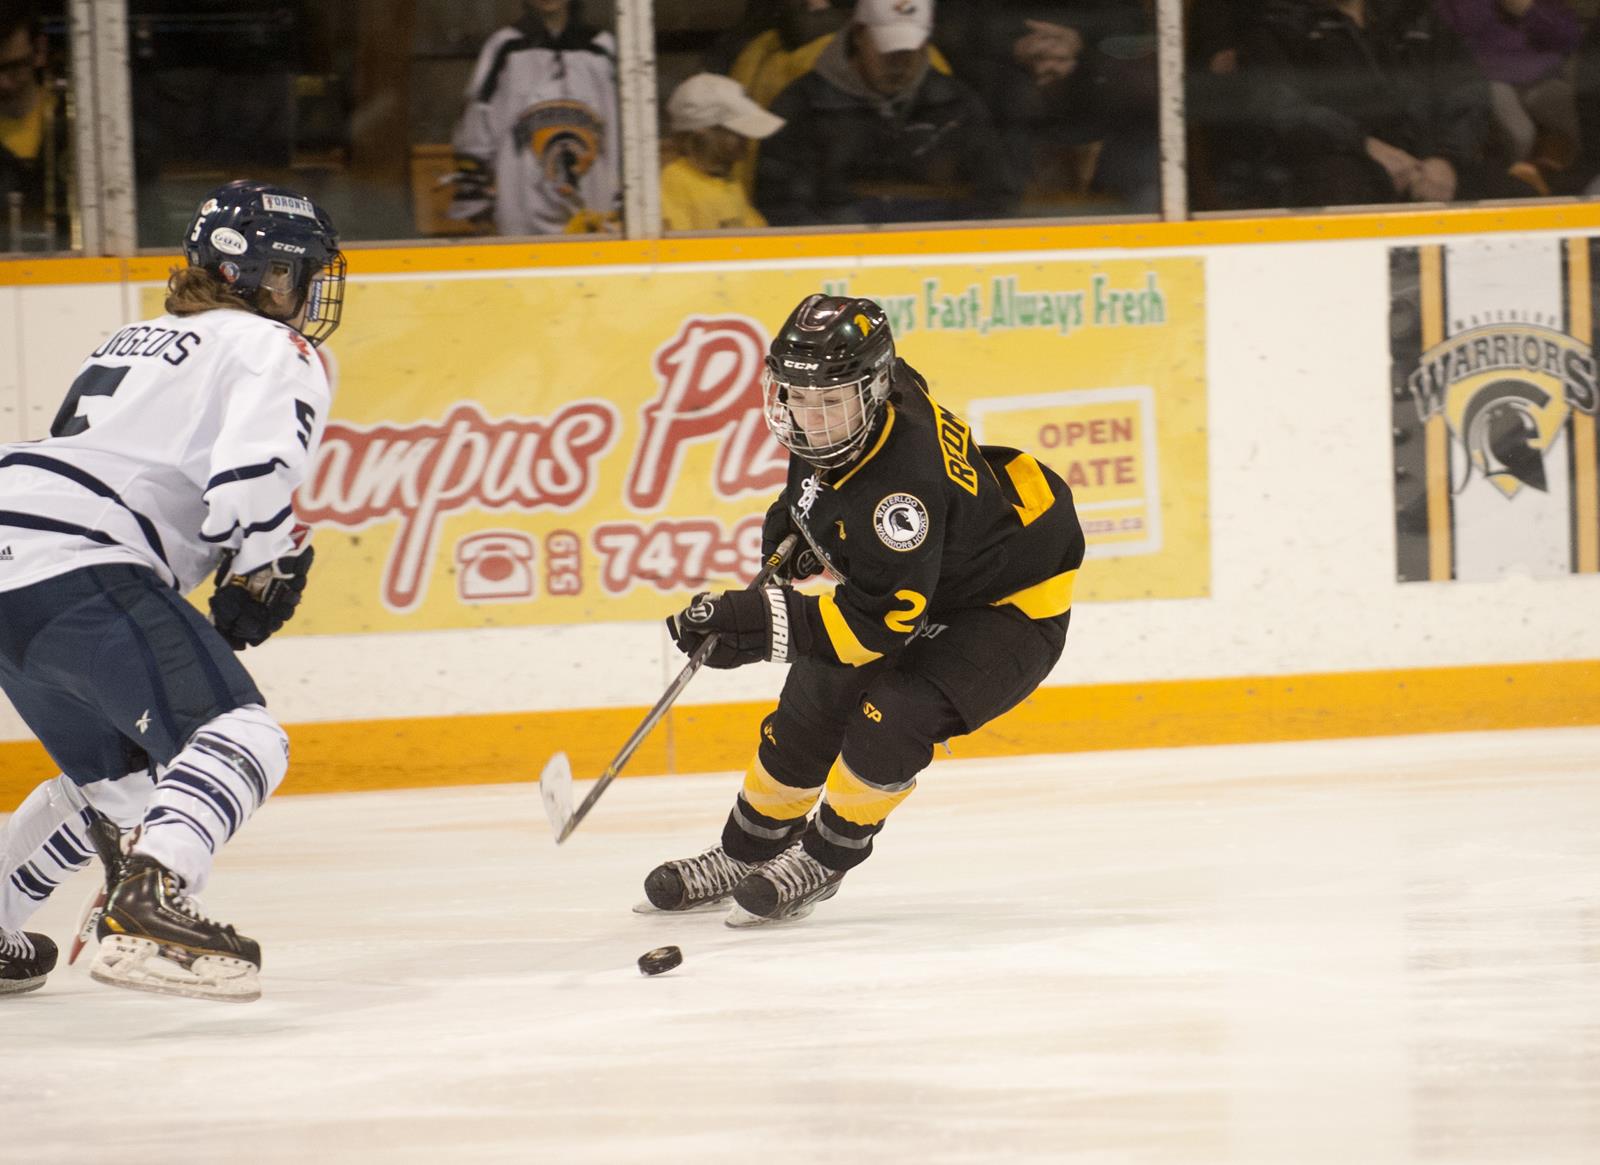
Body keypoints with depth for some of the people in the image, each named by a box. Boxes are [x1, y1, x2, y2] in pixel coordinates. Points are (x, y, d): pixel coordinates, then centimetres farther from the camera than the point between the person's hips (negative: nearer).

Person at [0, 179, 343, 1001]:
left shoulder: (141, 344, 32)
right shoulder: (274, 351, 3)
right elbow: (250, 475, -14)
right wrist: (264, 571, 2)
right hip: (81, 568, -9)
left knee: (121, 772, 26)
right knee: (242, 736, -17)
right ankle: (146, 905, -39)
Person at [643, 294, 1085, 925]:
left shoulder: (906, 481, -40)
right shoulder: (831, 422, -14)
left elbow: (879, 622, -40)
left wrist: (758, 622, -44)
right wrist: (796, 517, 4)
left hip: (1010, 607, -9)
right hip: (917, 578, 9)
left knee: (891, 718, -26)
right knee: (810, 708, 7)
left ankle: (824, 860, -4)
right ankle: (745, 855, 27)